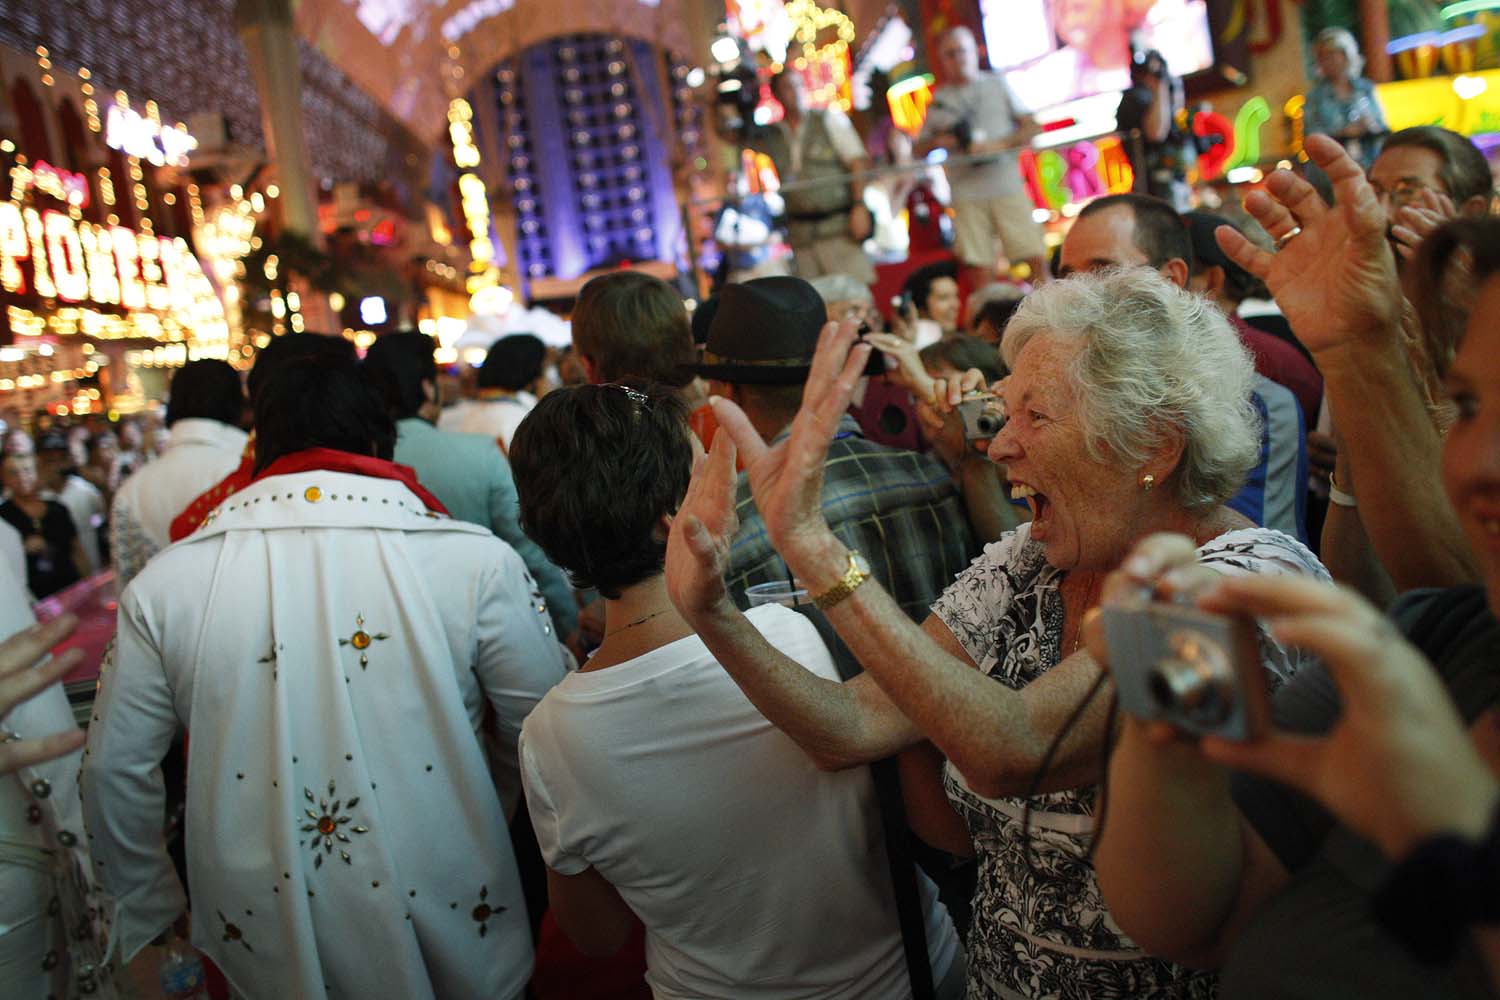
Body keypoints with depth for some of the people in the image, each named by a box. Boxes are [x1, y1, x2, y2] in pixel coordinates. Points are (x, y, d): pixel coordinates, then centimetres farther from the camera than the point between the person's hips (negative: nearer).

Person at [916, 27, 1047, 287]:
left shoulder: (997, 84, 14)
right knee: (979, 269, -6)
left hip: (1007, 186, 0)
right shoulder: (939, 99, 14)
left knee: (1036, 257, -7)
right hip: (967, 193, 0)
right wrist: (939, 141, -5)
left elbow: (1030, 127, 9)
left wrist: (998, 144, -8)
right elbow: (920, 149, 16)